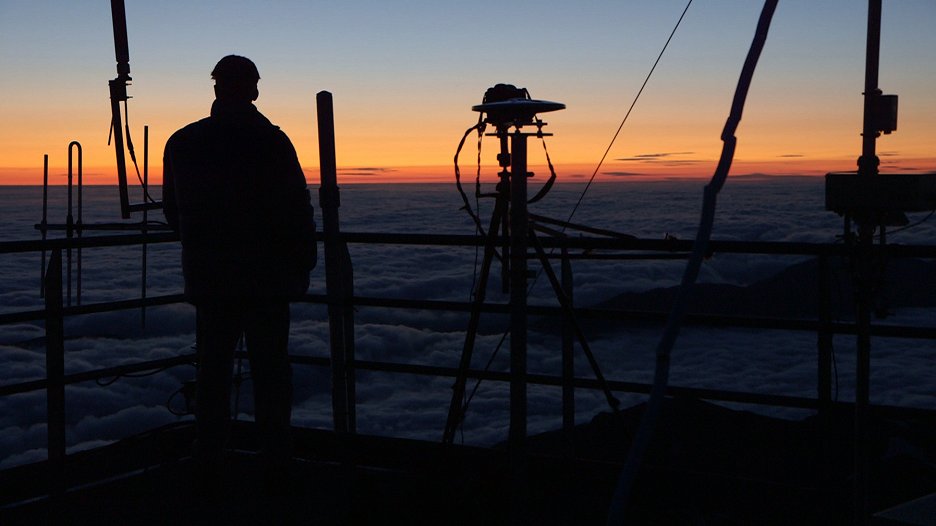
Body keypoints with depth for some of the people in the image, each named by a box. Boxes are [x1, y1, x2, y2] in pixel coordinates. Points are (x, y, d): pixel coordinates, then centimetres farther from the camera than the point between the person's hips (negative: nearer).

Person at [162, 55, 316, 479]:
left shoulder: (182, 143, 2)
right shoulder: (272, 142, -11)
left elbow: (172, 211, 12)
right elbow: (298, 212, -10)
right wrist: (301, 268, 3)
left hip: (208, 280, 3)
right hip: (268, 279, -3)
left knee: (213, 366, 11)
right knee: (270, 367, 5)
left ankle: (209, 455, 14)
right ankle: (276, 454, 8)